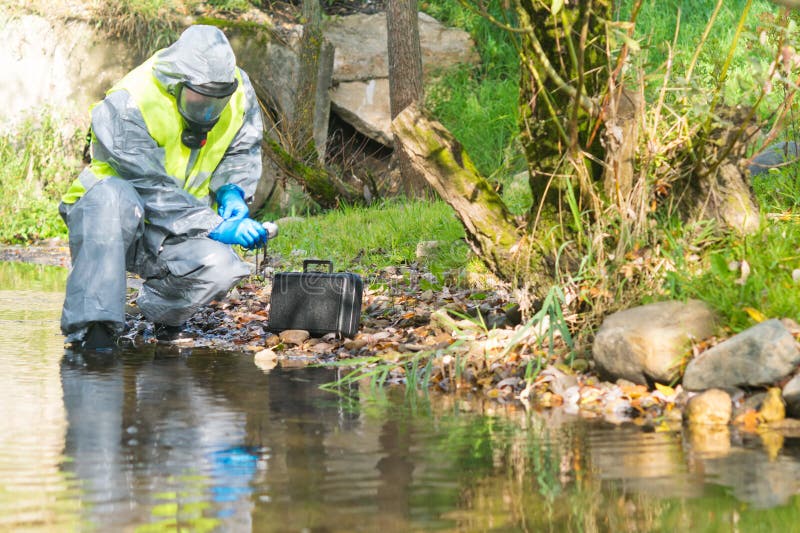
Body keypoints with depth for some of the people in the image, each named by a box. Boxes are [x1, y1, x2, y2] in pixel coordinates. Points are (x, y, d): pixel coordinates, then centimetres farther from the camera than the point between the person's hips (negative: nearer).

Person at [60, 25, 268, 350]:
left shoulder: (239, 92, -5)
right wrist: (217, 227, -33)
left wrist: (231, 193, -9)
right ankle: (92, 324, -38)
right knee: (111, 196, -40)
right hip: (105, 223, -4)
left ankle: (158, 306, 6)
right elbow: (155, 193, -26)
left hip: (168, 237, 4)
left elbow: (242, 152, 12)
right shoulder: (127, 108, -24)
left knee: (220, 268, -28)